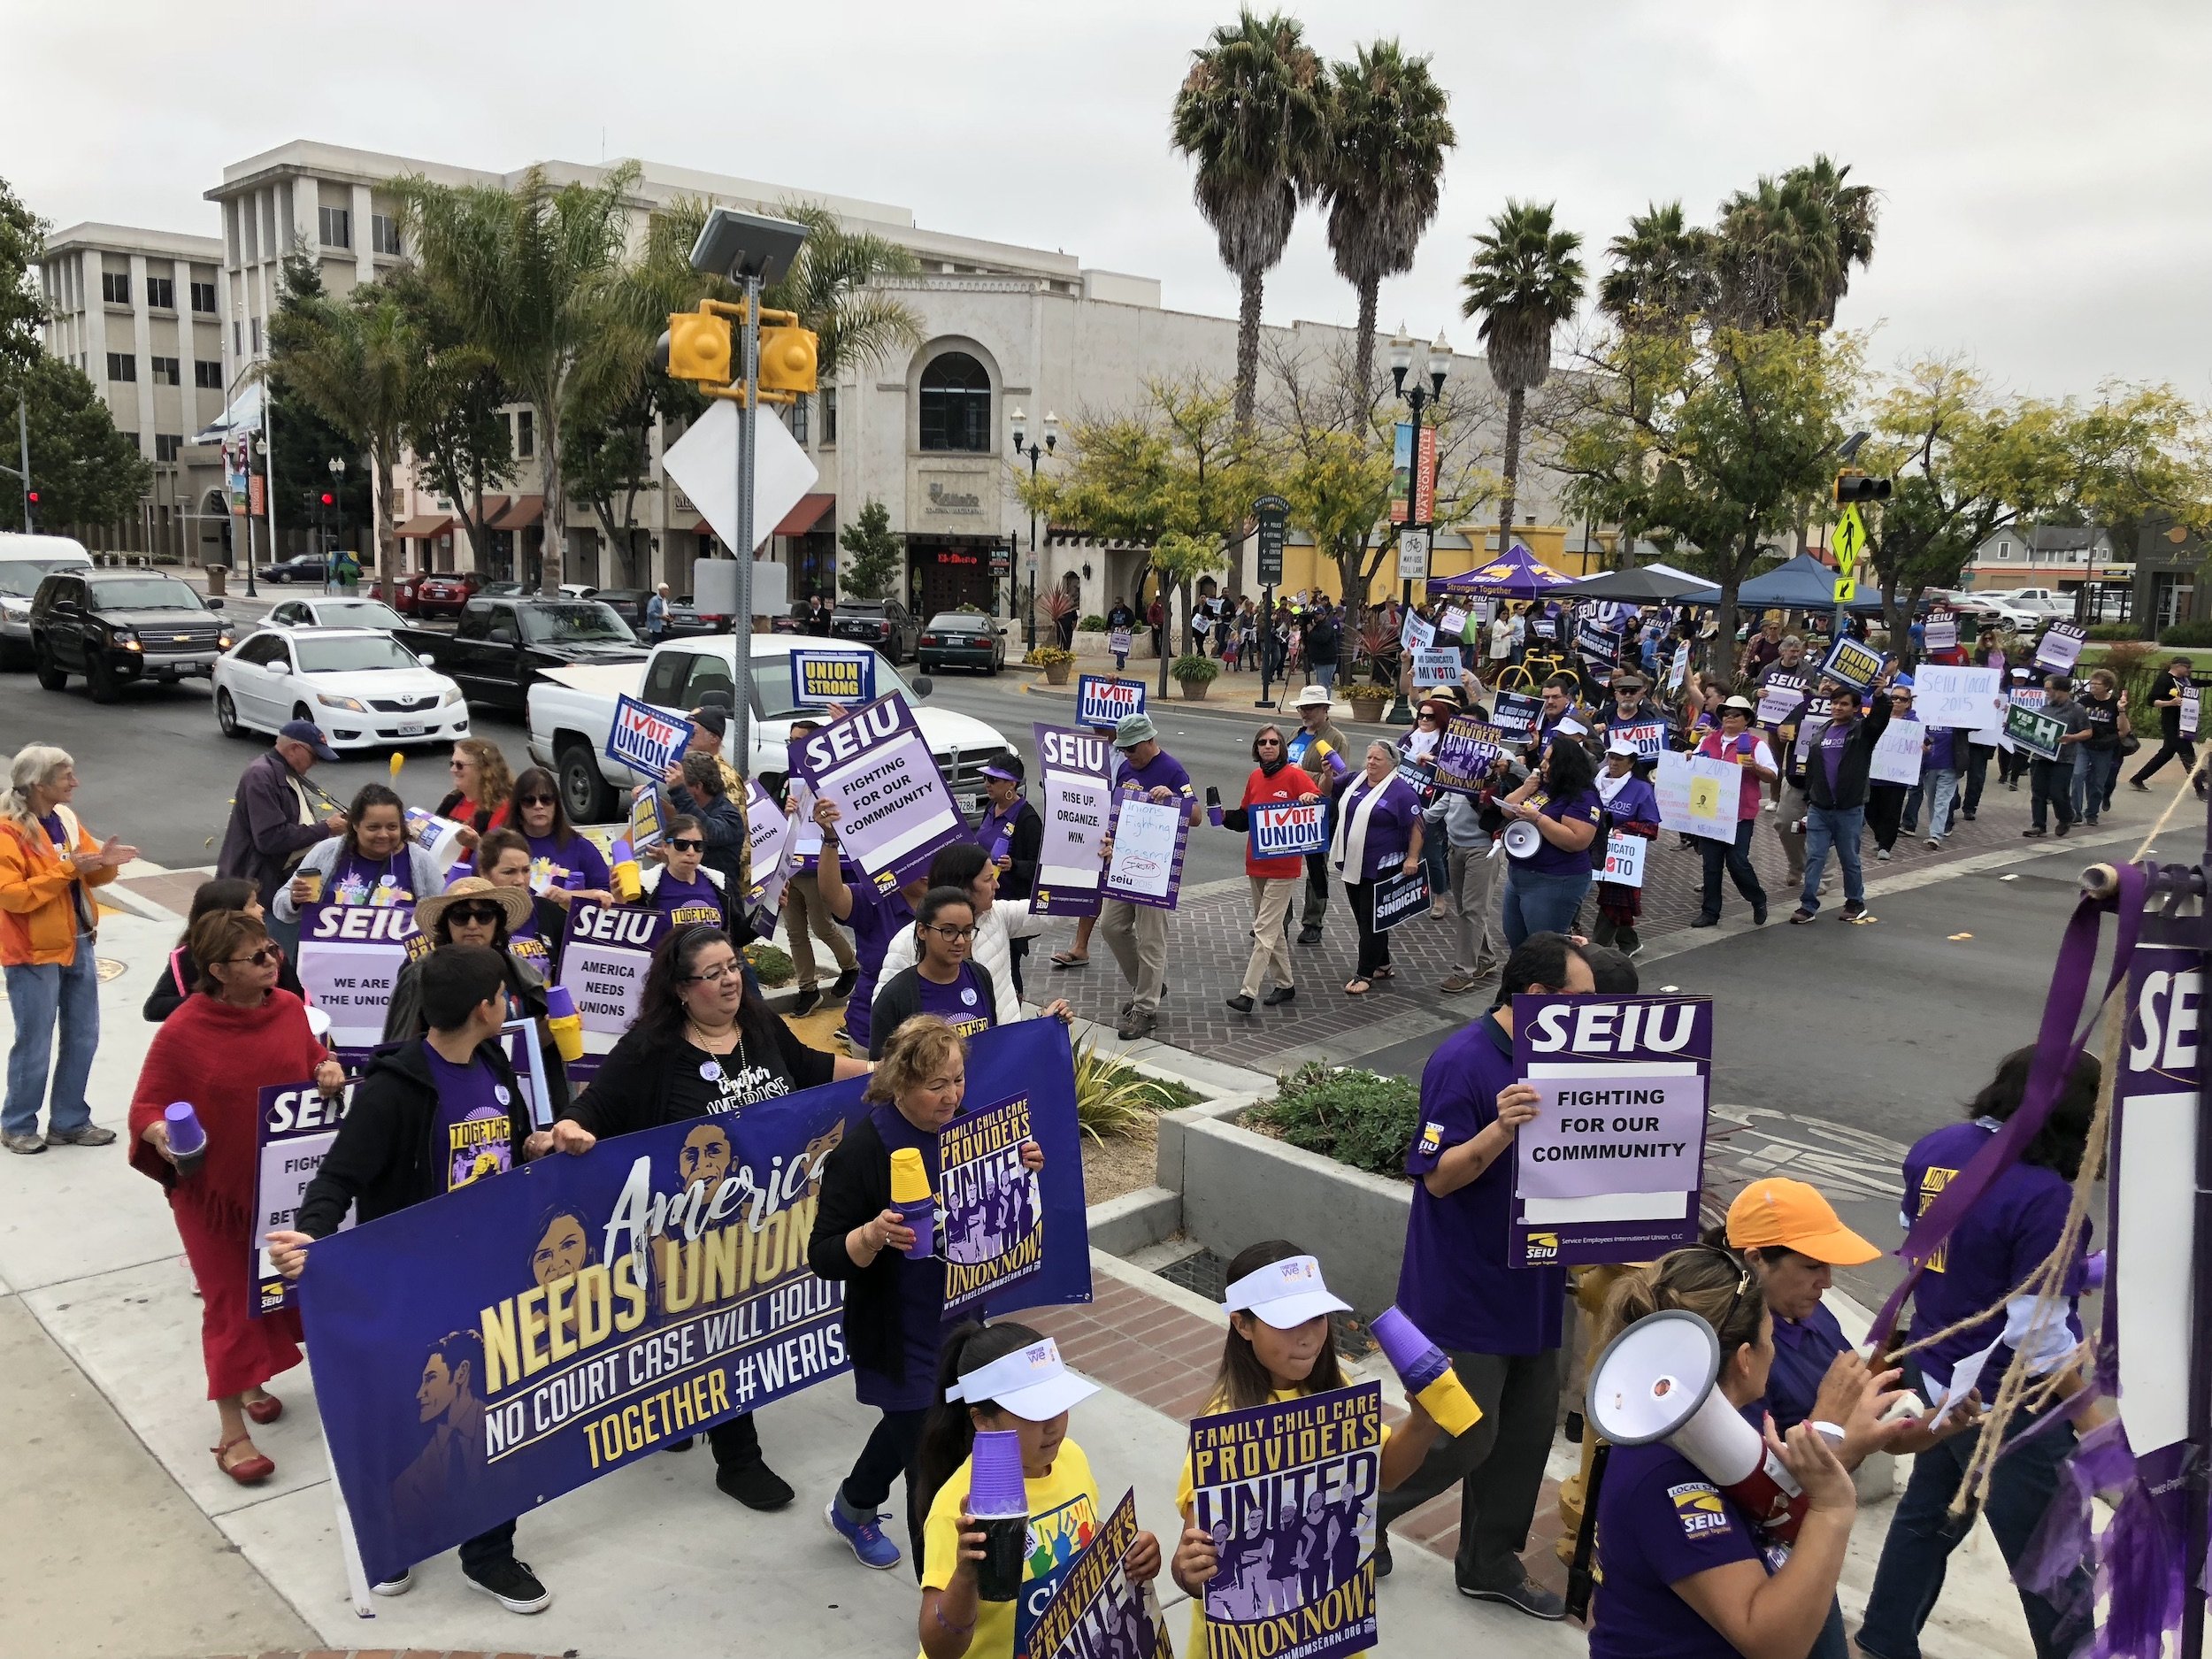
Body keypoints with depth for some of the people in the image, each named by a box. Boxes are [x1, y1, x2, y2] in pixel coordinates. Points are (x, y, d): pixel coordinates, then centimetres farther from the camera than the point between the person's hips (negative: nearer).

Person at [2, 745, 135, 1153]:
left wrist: (104, 862, -10)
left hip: (79, 945, 7)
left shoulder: (66, 819, 6)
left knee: (83, 1039, 12)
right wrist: (67, 869, -25)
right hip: (34, 954, -7)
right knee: (35, 1045, 2)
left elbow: (89, 878, 12)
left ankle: (69, 1122, 24)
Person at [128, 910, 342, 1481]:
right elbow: (147, 1106, -14)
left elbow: (311, 1055, 12)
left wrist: (327, 1069, -10)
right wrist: (160, 1134, -35)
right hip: (212, 1189, -5)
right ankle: (232, 1434, 16)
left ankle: (250, 1382, 45)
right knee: (231, 1305, 3)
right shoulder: (182, 1033, -20)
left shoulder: (288, 1007, -5)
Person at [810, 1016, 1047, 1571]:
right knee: (935, 1481, 1)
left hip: (958, 1323, 7)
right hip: (900, 1341, -6)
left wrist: (1020, 1171, -8)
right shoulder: (862, 1150, -24)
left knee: (911, 1426, 25)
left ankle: (853, 1508, 52)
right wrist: (874, 1235, -41)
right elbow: (823, 1257, -22)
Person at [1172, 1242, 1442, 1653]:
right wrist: (1190, 1573, -52)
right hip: (1253, 1629, -6)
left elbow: (1384, 1471, 4)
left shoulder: (1330, 1388, -9)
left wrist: (1422, 1419, -14)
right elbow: (1202, 1539, -30)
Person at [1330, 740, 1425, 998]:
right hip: (1352, 864, 8)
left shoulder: (1401, 791, -12)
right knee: (1362, 918, 15)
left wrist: (1412, 857, -18)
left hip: (1381, 868, -8)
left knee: (1371, 921, -1)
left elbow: (1416, 825, -13)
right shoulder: (1355, 780, 7)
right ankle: (1382, 965, 29)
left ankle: (1365, 975, 6)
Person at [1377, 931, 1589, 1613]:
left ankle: (1491, 1563, 31)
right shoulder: (1463, 1063, -21)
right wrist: (1499, 1129, -38)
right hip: (1463, 1292, -8)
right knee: (1464, 1436, -2)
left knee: (1525, 1427, 14)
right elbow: (1438, 1177, -22)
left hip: (1528, 1283, 9)